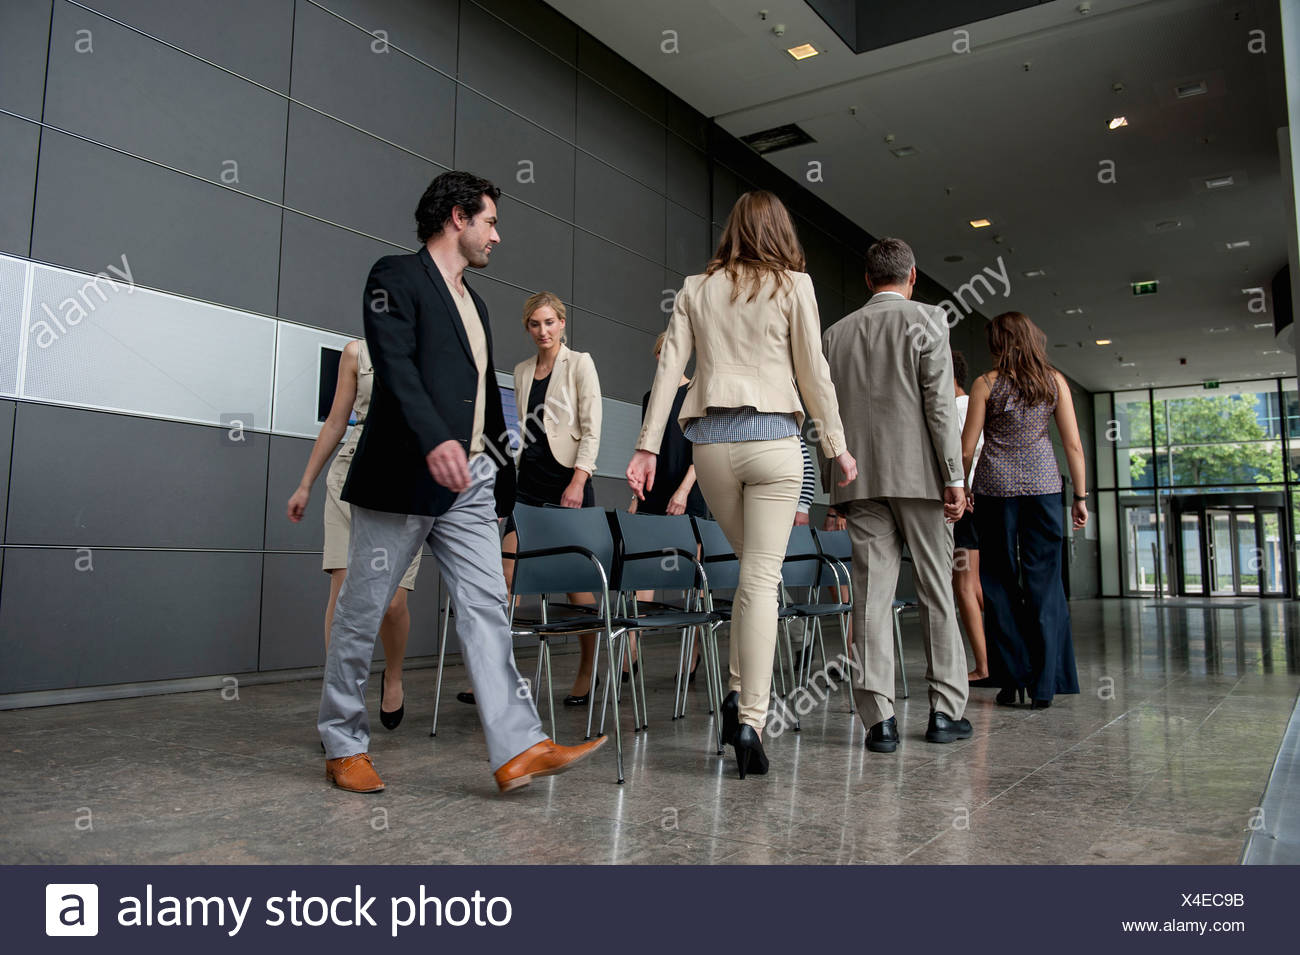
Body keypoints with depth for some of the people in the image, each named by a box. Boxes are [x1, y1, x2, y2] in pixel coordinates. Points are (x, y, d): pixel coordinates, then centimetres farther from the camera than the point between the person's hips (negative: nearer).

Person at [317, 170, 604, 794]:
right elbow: (395, 364, -17)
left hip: (469, 483, 7)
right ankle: (344, 747, 19)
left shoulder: (473, 302, 23)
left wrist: (501, 469, 23)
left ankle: (518, 749, -5)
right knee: (362, 614, 5)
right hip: (403, 479, -7)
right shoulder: (397, 276, -1)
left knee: (486, 609, -3)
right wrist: (434, 439, -30)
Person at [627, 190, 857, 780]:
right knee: (762, 577, -3)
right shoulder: (793, 285, 6)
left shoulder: (695, 289, 12)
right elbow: (813, 372, 4)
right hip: (771, 437, -3)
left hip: (709, 439, 3)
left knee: (753, 567, 18)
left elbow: (669, 367, 5)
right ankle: (751, 719, -7)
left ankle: (739, 694, 12)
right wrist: (836, 445, 11)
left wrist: (648, 446, 4)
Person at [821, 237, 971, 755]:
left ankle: (879, 719, 0)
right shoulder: (925, 319, 1)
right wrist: (954, 477, -6)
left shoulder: (835, 333, 12)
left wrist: (838, 481, 14)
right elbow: (940, 404, -8)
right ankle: (946, 710, 12)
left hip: (860, 478, 3)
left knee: (871, 593, 1)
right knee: (936, 590, 6)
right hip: (917, 473, -3)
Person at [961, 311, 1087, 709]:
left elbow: (966, 448, -2)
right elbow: (1073, 444, 2)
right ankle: (1043, 685, 6)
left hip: (995, 485, -1)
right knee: (1043, 581, 5)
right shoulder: (1055, 380, 4)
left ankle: (1011, 680, 8)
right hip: (1043, 483, 2)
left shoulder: (986, 383, -1)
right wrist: (1081, 496, 8)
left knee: (1000, 583, 7)